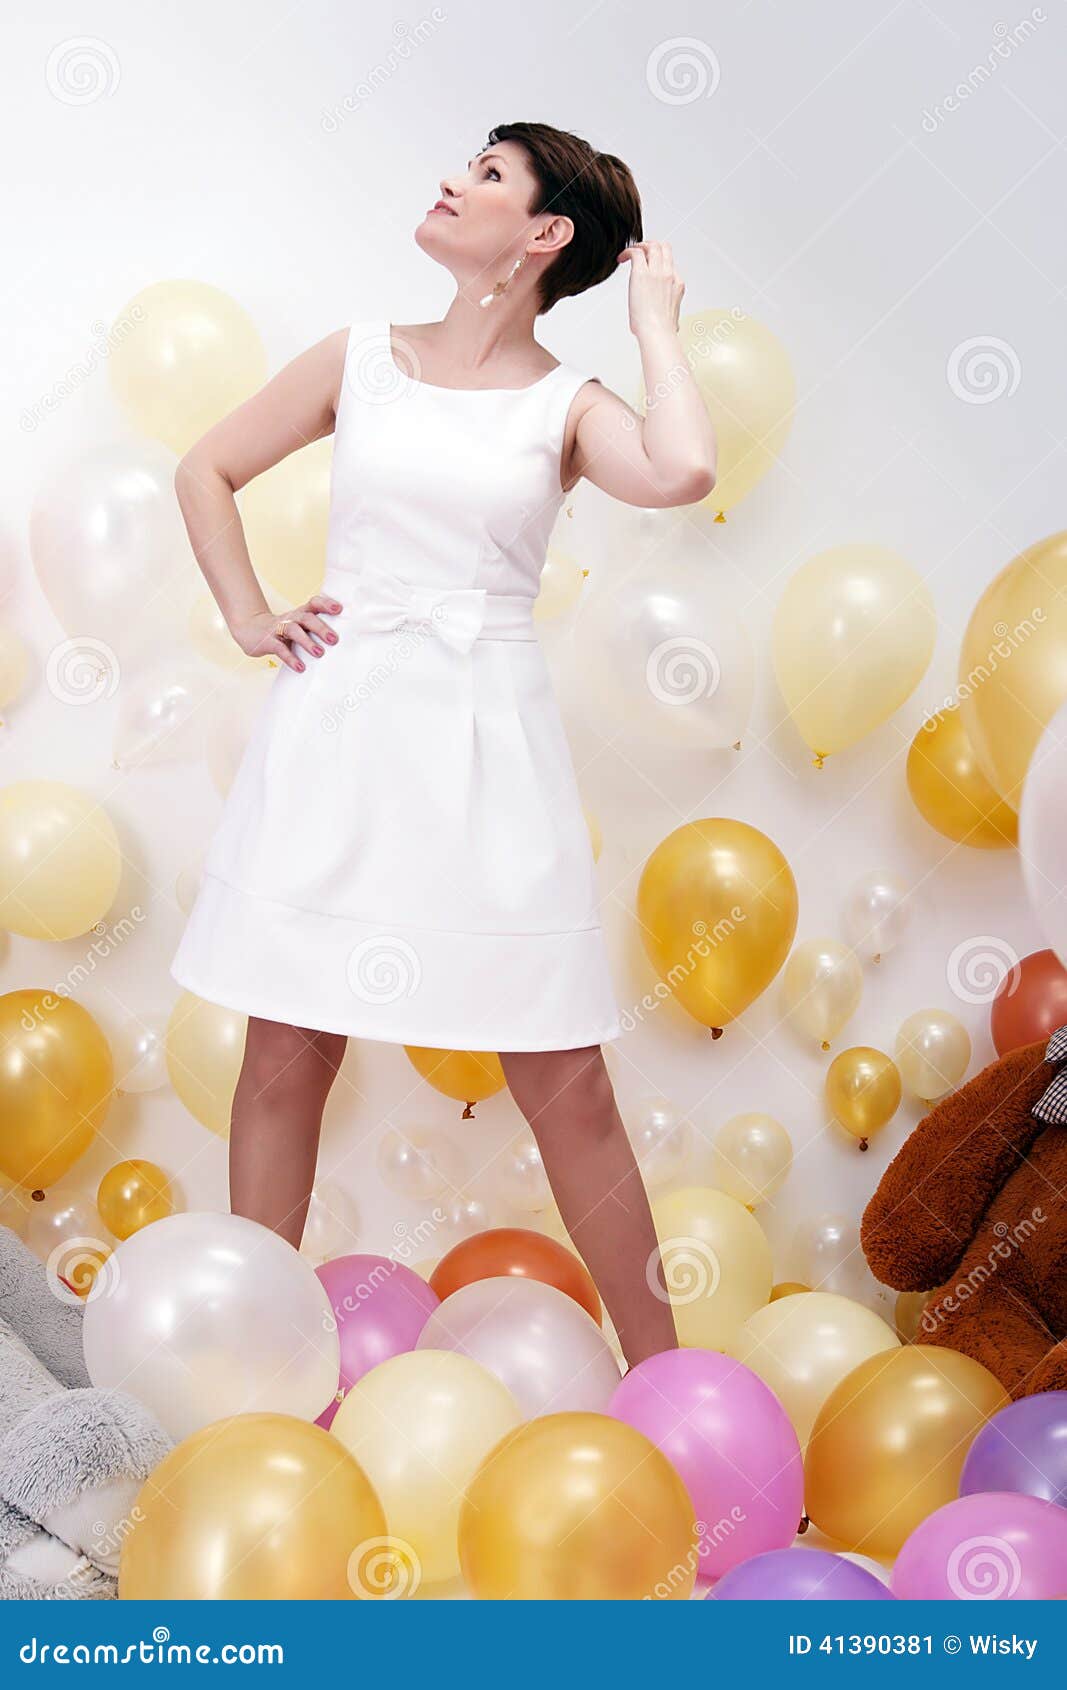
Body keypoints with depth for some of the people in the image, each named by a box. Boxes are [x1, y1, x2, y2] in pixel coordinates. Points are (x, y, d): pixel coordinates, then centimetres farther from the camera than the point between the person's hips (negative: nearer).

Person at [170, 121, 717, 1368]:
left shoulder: (569, 405, 5)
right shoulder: (359, 358, 11)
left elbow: (683, 472, -17)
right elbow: (207, 470, 21)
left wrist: (655, 323, -1)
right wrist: (248, 616, 9)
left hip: (486, 743, -2)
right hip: (337, 723, 2)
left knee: (566, 1085, 1)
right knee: (287, 1059, 6)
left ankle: (661, 1378, 18)